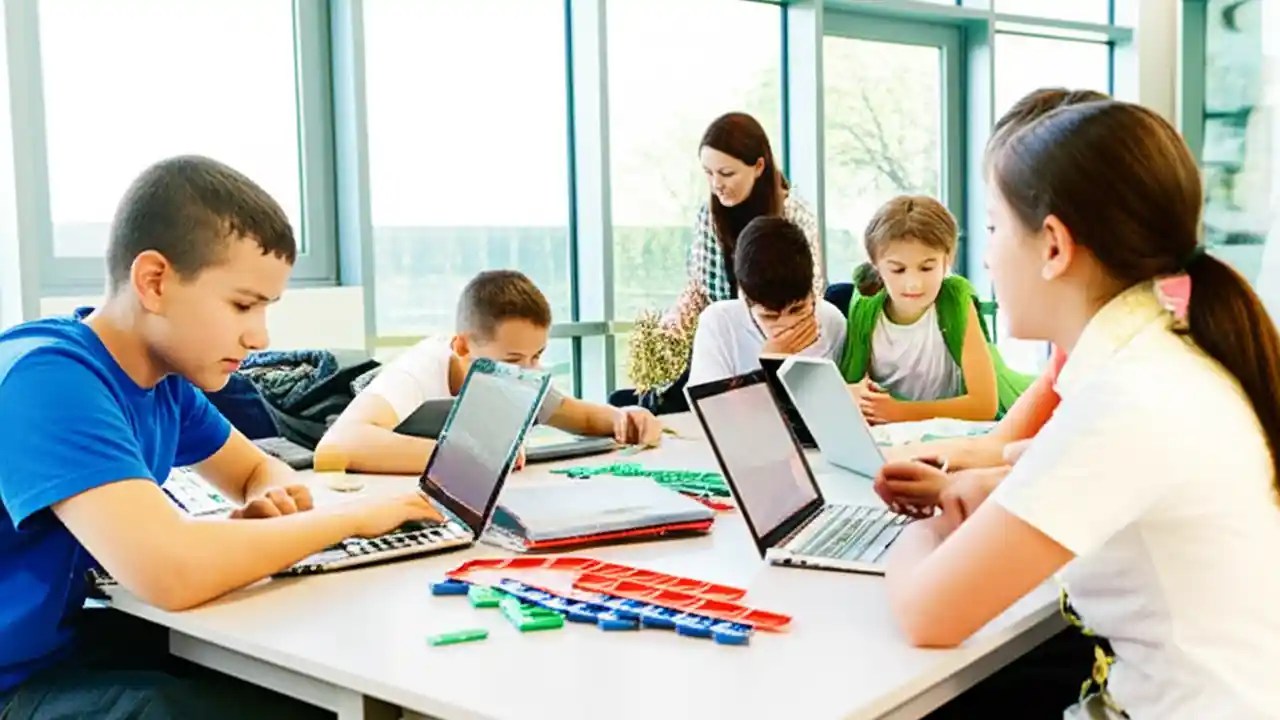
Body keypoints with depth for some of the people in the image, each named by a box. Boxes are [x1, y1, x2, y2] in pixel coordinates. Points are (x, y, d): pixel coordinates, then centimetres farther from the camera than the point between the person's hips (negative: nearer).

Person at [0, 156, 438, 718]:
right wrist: (350, 517, -22)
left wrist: (268, 501, -8)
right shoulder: (47, 377, -24)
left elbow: (258, 469, 18)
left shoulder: (164, 378, 2)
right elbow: (171, 572, -36)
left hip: (87, 647, 8)